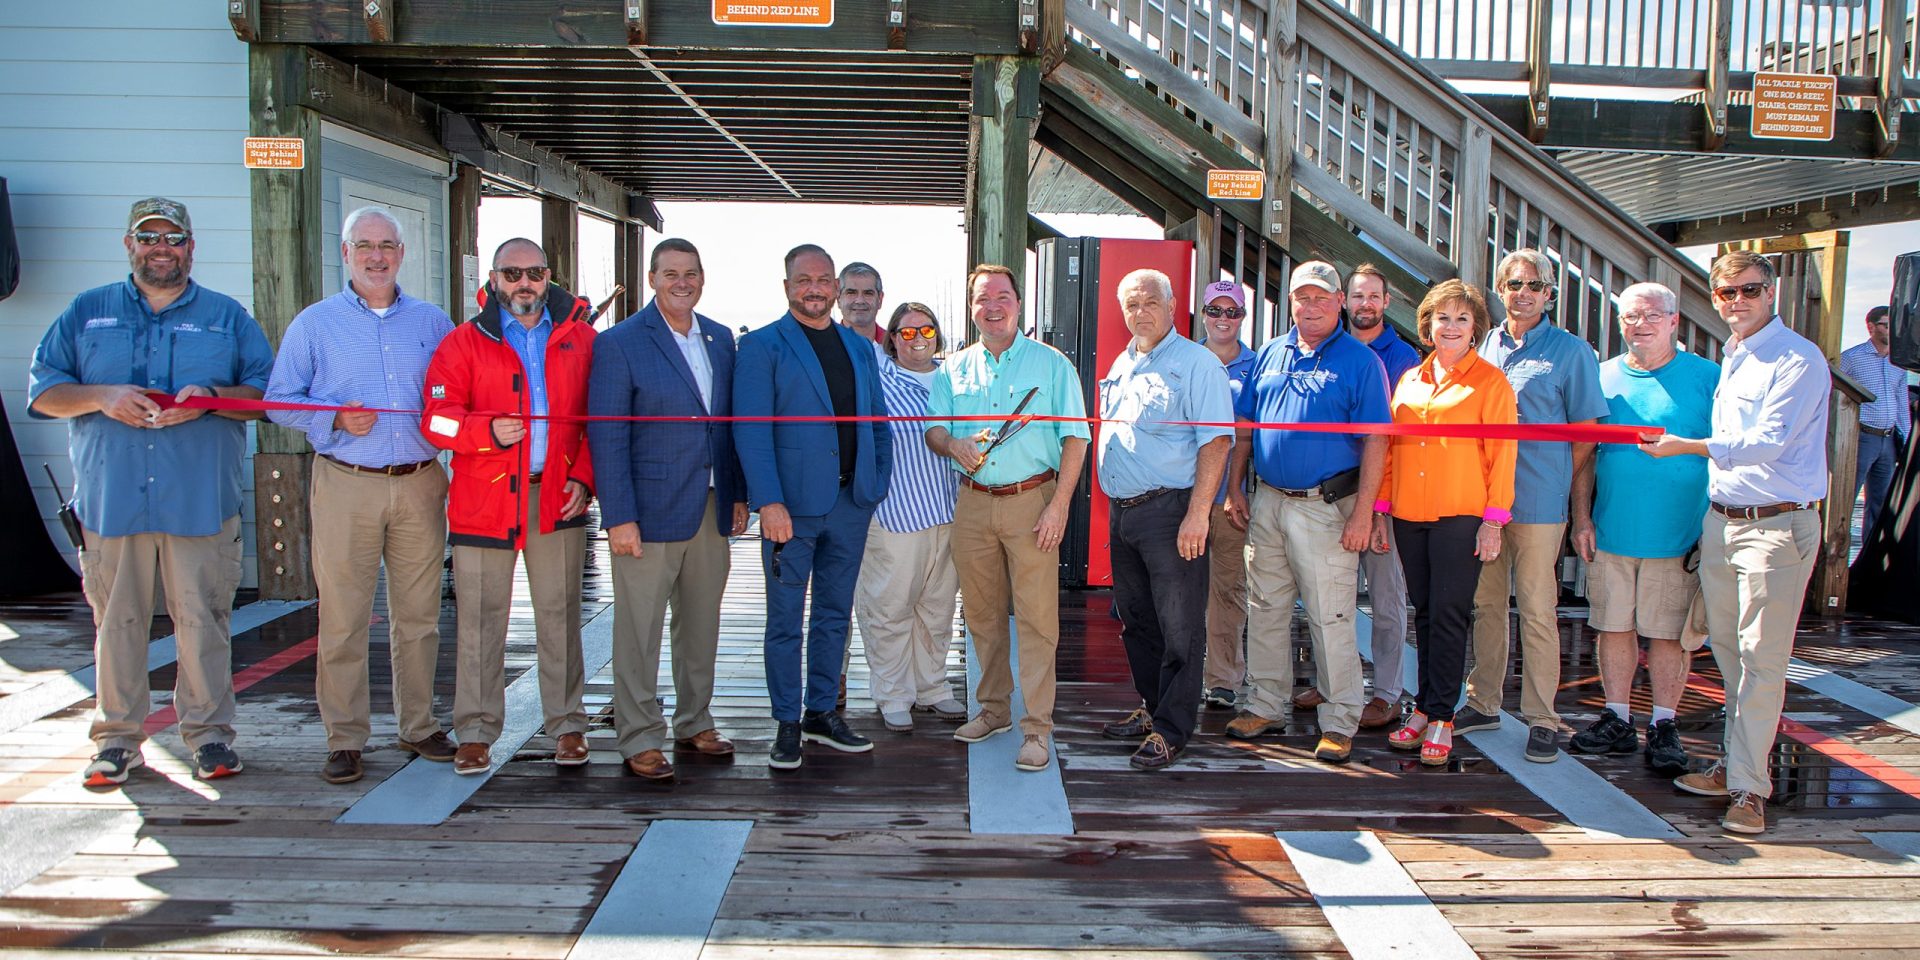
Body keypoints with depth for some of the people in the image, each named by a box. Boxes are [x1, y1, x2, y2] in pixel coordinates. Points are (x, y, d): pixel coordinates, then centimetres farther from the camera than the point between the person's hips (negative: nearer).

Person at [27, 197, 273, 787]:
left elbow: (265, 391, 6)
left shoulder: (228, 317, 12)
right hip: (109, 497, 1)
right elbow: (41, 390, 11)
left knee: (203, 618, 0)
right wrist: (102, 397, -7)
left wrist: (210, 397, -12)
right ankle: (118, 738, 15)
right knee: (116, 621, 5)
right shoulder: (86, 313, 14)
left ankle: (208, 733, 9)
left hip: (201, 500, -1)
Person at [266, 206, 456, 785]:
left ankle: (419, 726, 19)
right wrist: (335, 421, -11)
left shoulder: (433, 323, 12)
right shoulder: (314, 324, 7)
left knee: (418, 615, 7)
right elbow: (279, 402, 5)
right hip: (346, 485, -2)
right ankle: (344, 738, 8)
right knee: (343, 618, -1)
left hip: (420, 483, 2)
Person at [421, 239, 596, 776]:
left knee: (559, 614, 7)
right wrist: (488, 430, -20)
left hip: (557, 498, 1)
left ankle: (567, 725, 17)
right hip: (483, 499, -1)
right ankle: (476, 733, 12)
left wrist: (583, 478, -1)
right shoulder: (464, 343, 4)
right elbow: (436, 418, -2)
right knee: (481, 618, 3)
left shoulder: (579, 338, 8)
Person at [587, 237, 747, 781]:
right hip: (650, 511, -5)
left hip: (711, 509, 6)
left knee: (701, 623, 14)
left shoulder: (720, 340, 10)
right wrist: (618, 516, -15)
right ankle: (640, 740, 12)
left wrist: (738, 494, 9)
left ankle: (695, 723, 28)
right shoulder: (620, 344, -7)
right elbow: (607, 436, -11)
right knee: (639, 629, 2)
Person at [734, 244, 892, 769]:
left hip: (850, 504, 5)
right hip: (791, 505, -5)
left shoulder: (859, 348, 14)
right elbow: (751, 430, -11)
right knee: (786, 618, 3)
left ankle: (822, 712, 24)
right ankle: (787, 723, 13)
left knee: (835, 613, 12)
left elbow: (878, 422, 18)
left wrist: (878, 483, 6)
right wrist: (769, 502, -19)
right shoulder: (761, 347, -3)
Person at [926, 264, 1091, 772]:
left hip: (1031, 500, -4)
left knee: (1036, 616, -6)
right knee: (981, 613, 11)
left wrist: (1059, 505, -12)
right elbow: (933, 427, 12)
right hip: (973, 504, 4)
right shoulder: (954, 369, 12)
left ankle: (1037, 728, -2)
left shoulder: (1051, 363, 1)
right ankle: (993, 708, 26)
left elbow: (1074, 438, -2)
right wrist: (951, 443, -13)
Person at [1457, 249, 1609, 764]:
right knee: (1486, 603, 12)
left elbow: (1587, 431, 0)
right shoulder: (1484, 346, 13)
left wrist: (1559, 485, -4)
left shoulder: (1571, 351, 0)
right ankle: (1484, 703, 23)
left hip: (1537, 503, -4)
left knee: (1538, 610, -1)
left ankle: (1542, 718, 6)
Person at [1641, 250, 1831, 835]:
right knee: (1727, 650, 11)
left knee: (1761, 658, -6)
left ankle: (1748, 786, -1)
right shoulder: (1729, 360, 16)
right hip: (1720, 519, 8)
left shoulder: (1798, 359, -9)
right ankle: (1735, 763, 22)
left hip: (1776, 524, -8)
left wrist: (1688, 446, -15)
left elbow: (1769, 440, -18)